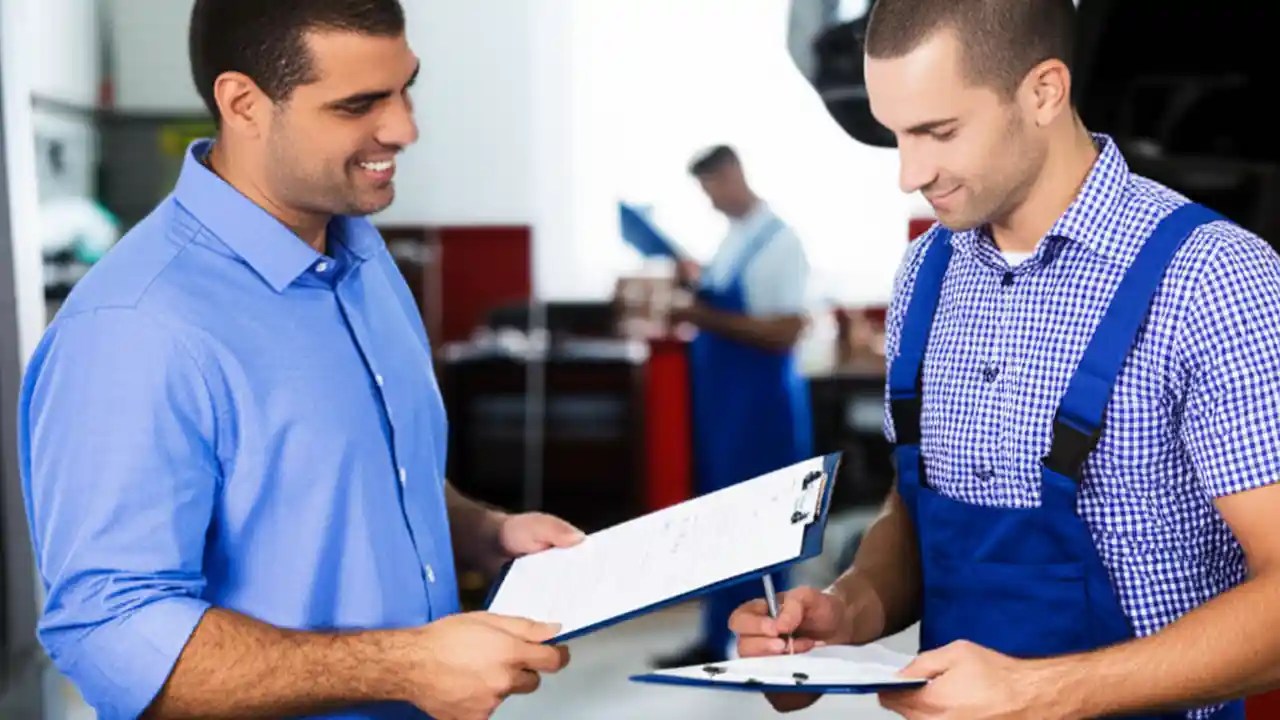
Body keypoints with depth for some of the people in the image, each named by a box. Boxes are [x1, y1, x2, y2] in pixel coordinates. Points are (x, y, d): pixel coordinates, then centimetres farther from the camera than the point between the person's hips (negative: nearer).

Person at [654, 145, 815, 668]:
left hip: (761, 401, -8)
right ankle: (719, 639, 22)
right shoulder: (731, 240, 11)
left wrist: (708, 318, -24)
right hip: (720, 397, 8)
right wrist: (696, 288, 2)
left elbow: (784, 332, -20)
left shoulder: (780, 241, -15)